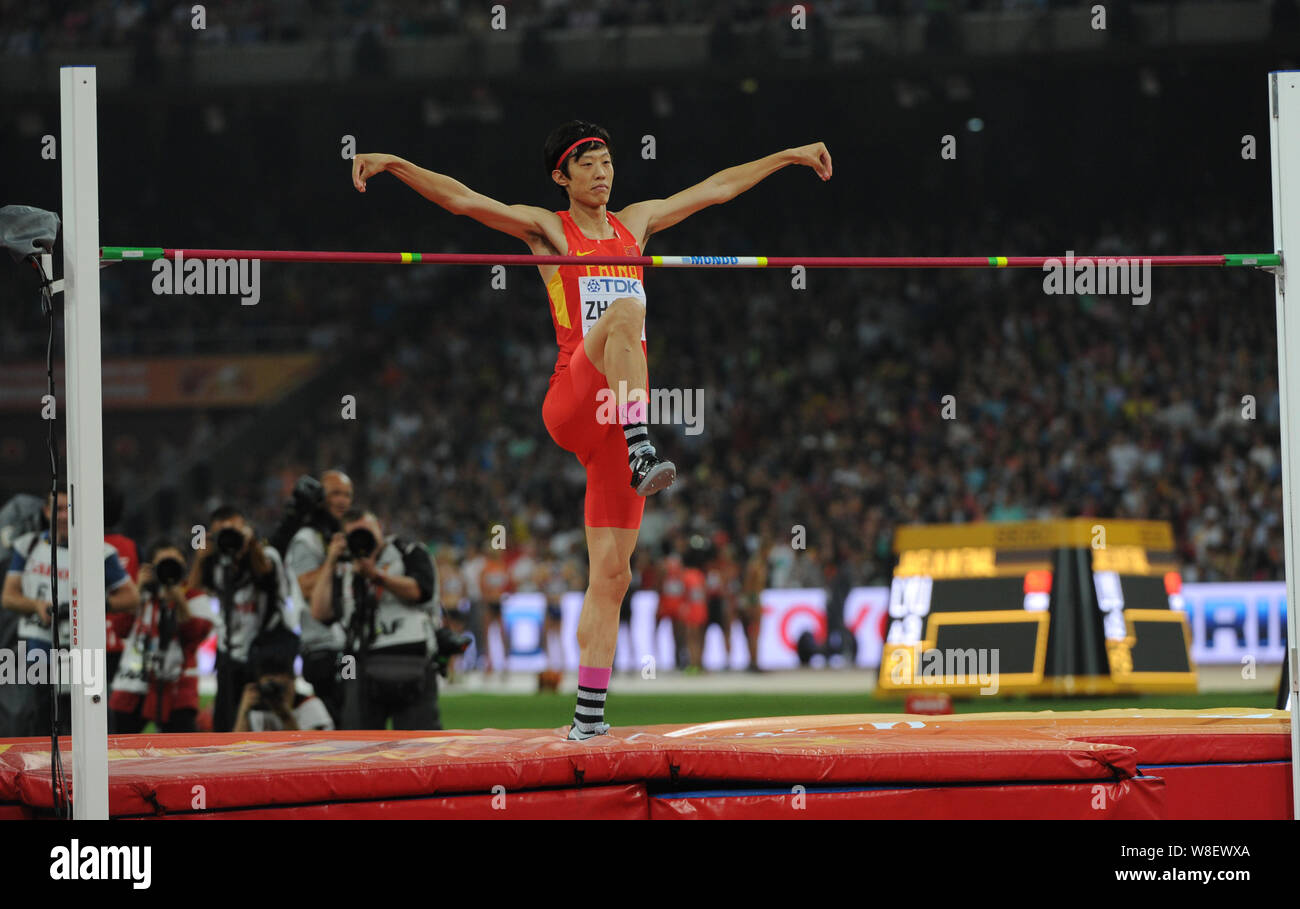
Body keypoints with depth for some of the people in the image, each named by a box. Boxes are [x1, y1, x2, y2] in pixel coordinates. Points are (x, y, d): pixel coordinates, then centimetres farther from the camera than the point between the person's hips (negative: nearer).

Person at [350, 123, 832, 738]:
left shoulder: (635, 224, 21)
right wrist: (393, 165, -16)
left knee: (612, 574, 0)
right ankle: (643, 453, -49)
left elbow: (717, 188, 29)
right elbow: (460, 198, -3)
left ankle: (589, 712, 2)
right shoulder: (547, 229, 8)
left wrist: (788, 156, 36)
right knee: (625, 309, -33)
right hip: (571, 403, -5)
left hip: (620, 417, 5)